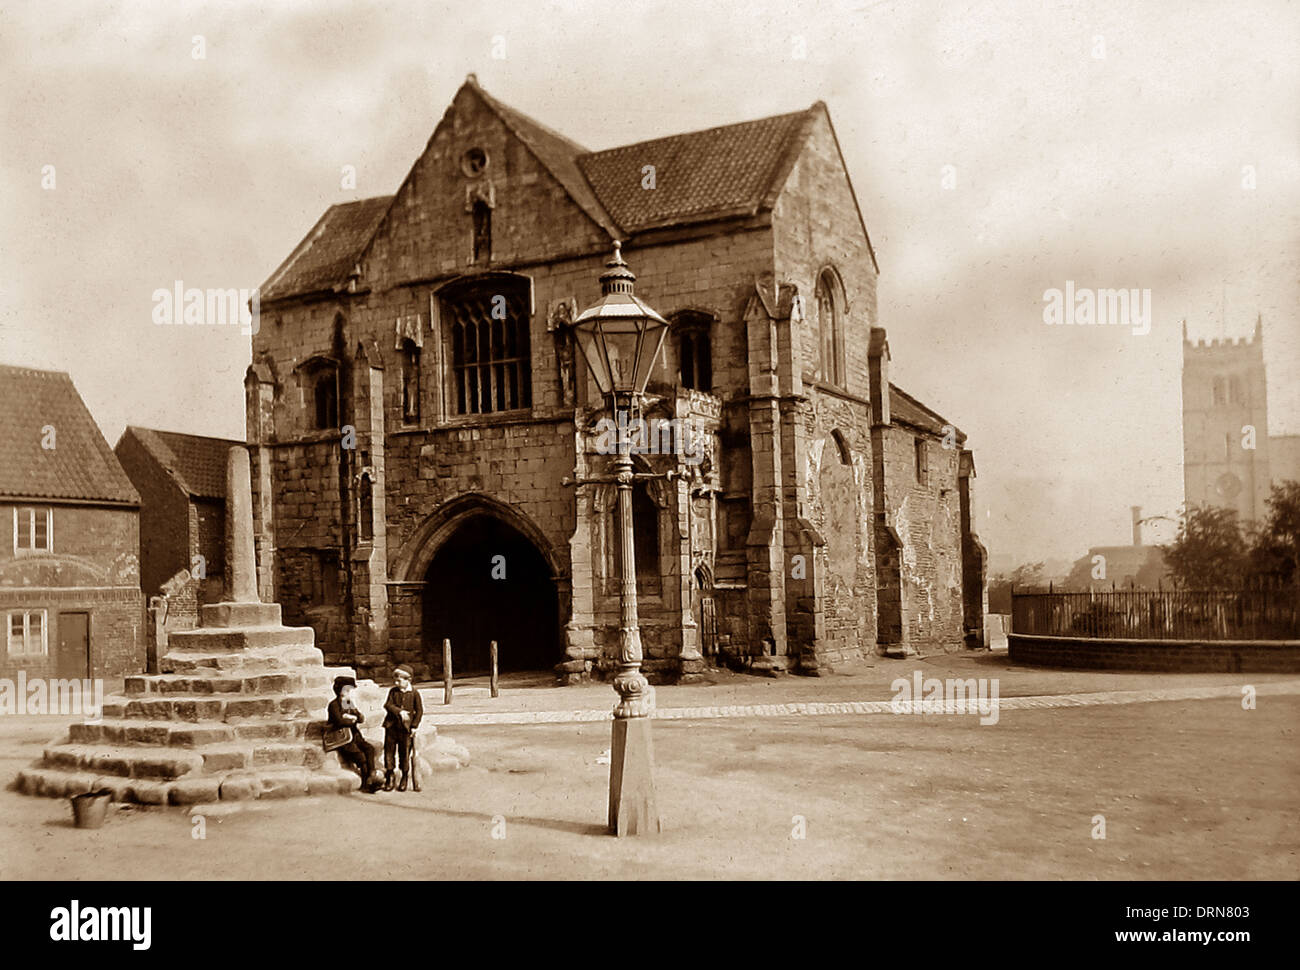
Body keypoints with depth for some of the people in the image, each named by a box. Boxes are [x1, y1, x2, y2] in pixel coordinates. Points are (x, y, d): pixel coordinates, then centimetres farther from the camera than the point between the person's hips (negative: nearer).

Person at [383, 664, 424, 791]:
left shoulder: (414, 693, -1)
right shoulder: (393, 691, 5)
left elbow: (419, 711, 1)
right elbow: (388, 705, -6)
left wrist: (414, 726, -5)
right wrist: (399, 711, -20)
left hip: (406, 728, -2)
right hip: (391, 726, 2)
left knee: (405, 753, 4)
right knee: (389, 751, 3)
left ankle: (404, 779, 18)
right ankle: (389, 778, 14)